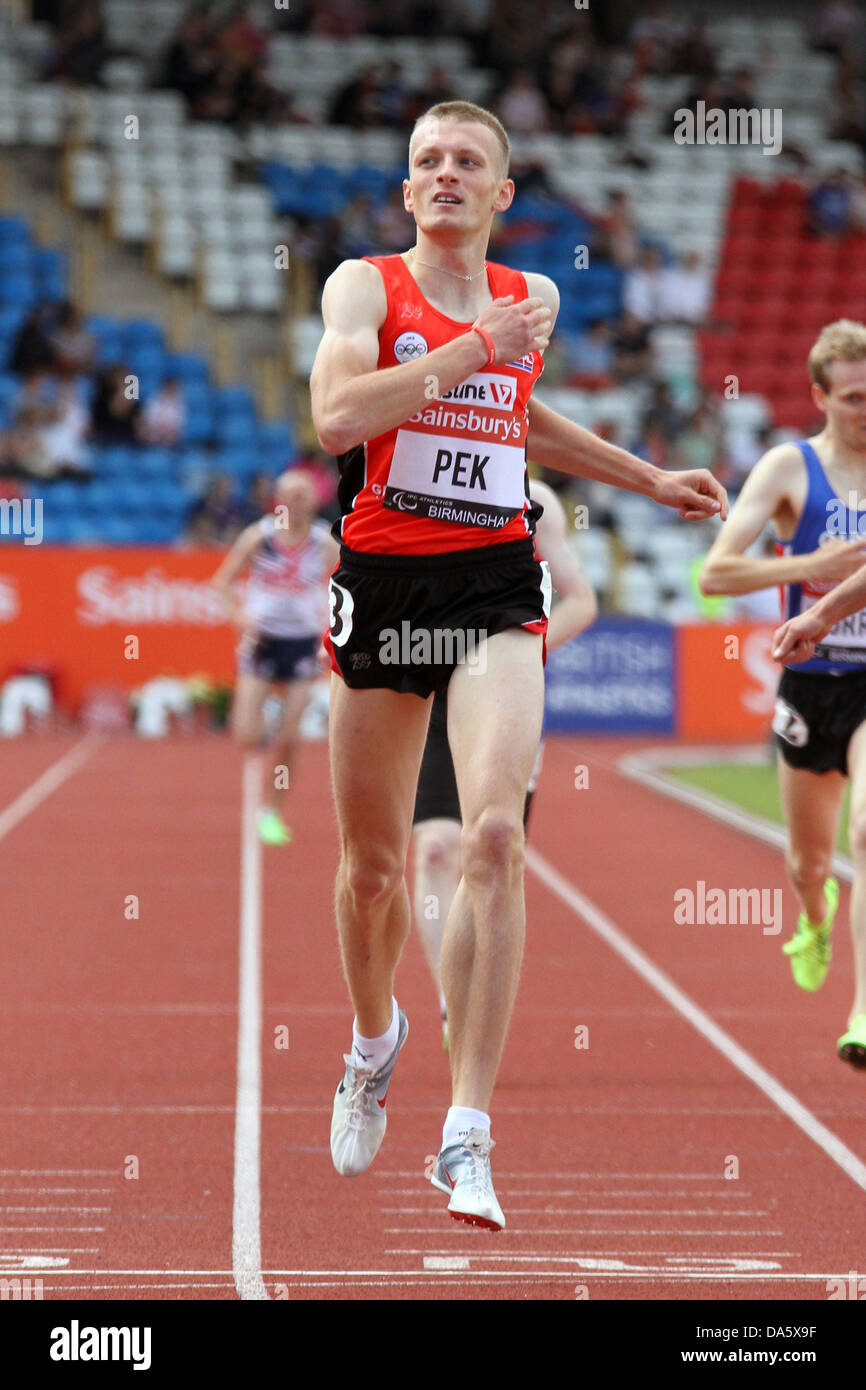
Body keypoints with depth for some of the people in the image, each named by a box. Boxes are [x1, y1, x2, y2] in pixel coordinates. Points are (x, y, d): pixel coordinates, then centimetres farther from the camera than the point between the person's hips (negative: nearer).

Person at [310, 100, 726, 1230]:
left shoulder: (530, 299, 10)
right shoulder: (366, 287, -3)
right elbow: (335, 416, -22)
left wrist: (650, 480, 31)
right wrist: (473, 347, -23)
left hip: (494, 587, 1)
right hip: (382, 584, -1)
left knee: (495, 836, -19)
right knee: (373, 864, 10)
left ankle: (469, 1135, -19)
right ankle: (375, 1038, 44)